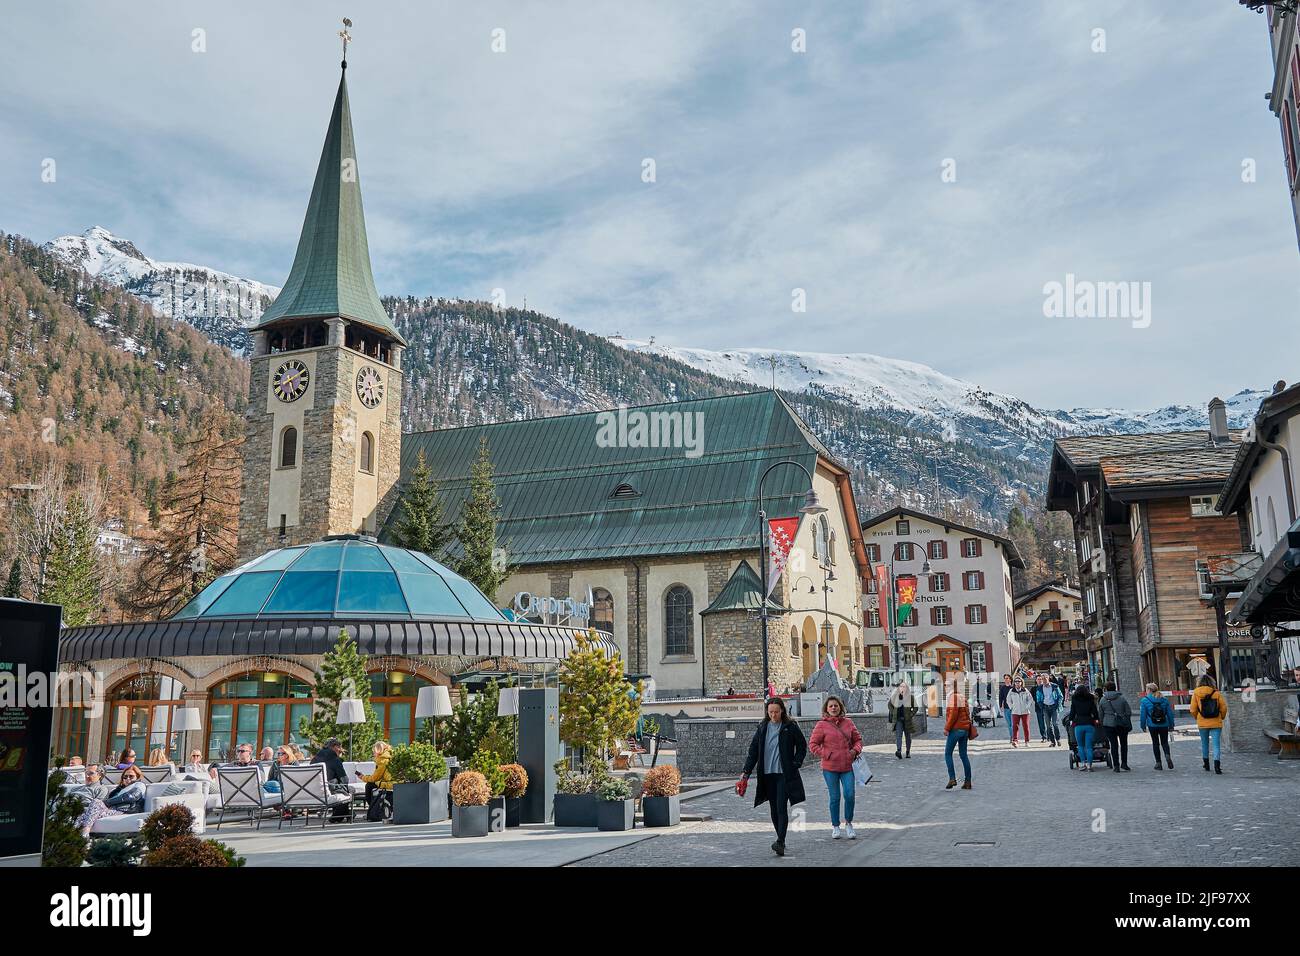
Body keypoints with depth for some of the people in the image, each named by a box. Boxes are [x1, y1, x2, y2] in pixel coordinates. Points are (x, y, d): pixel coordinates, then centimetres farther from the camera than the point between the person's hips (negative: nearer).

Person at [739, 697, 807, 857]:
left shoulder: (790, 727, -1)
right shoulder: (762, 728, 7)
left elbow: (802, 746, 8)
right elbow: (753, 751, 7)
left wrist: (796, 763, -4)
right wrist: (746, 772, 0)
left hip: (785, 774, -4)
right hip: (767, 774, 4)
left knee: (781, 807, -13)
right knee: (774, 809, 8)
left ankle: (780, 842, -16)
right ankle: (782, 842, 19)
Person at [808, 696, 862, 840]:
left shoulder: (848, 723, 6)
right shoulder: (822, 725, -4)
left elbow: (857, 739, 17)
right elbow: (812, 744, -4)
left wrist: (855, 750, -1)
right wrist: (826, 754, -12)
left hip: (847, 766, 2)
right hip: (830, 768, -2)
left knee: (850, 795, -4)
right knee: (835, 797, 4)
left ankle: (848, 824, 18)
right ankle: (835, 826, 21)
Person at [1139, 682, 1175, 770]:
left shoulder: (1144, 701, -7)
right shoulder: (1164, 700, 3)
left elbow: (1142, 714, -6)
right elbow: (1170, 713, 5)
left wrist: (1143, 726, 4)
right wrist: (1171, 725, 13)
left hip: (1152, 726, -2)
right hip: (1164, 725, 2)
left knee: (1155, 743, 9)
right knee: (1164, 742, 13)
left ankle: (1158, 762, 8)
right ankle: (1167, 755, -15)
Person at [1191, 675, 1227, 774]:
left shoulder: (1196, 693, -5)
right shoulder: (1216, 693, -5)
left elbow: (1193, 710, -5)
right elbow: (1224, 707, -4)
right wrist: (1221, 717, 14)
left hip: (1202, 723, 1)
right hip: (1216, 723, -1)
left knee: (1204, 744, 16)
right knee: (1216, 744, -1)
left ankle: (1206, 764, 26)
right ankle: (1217, 765, -14)